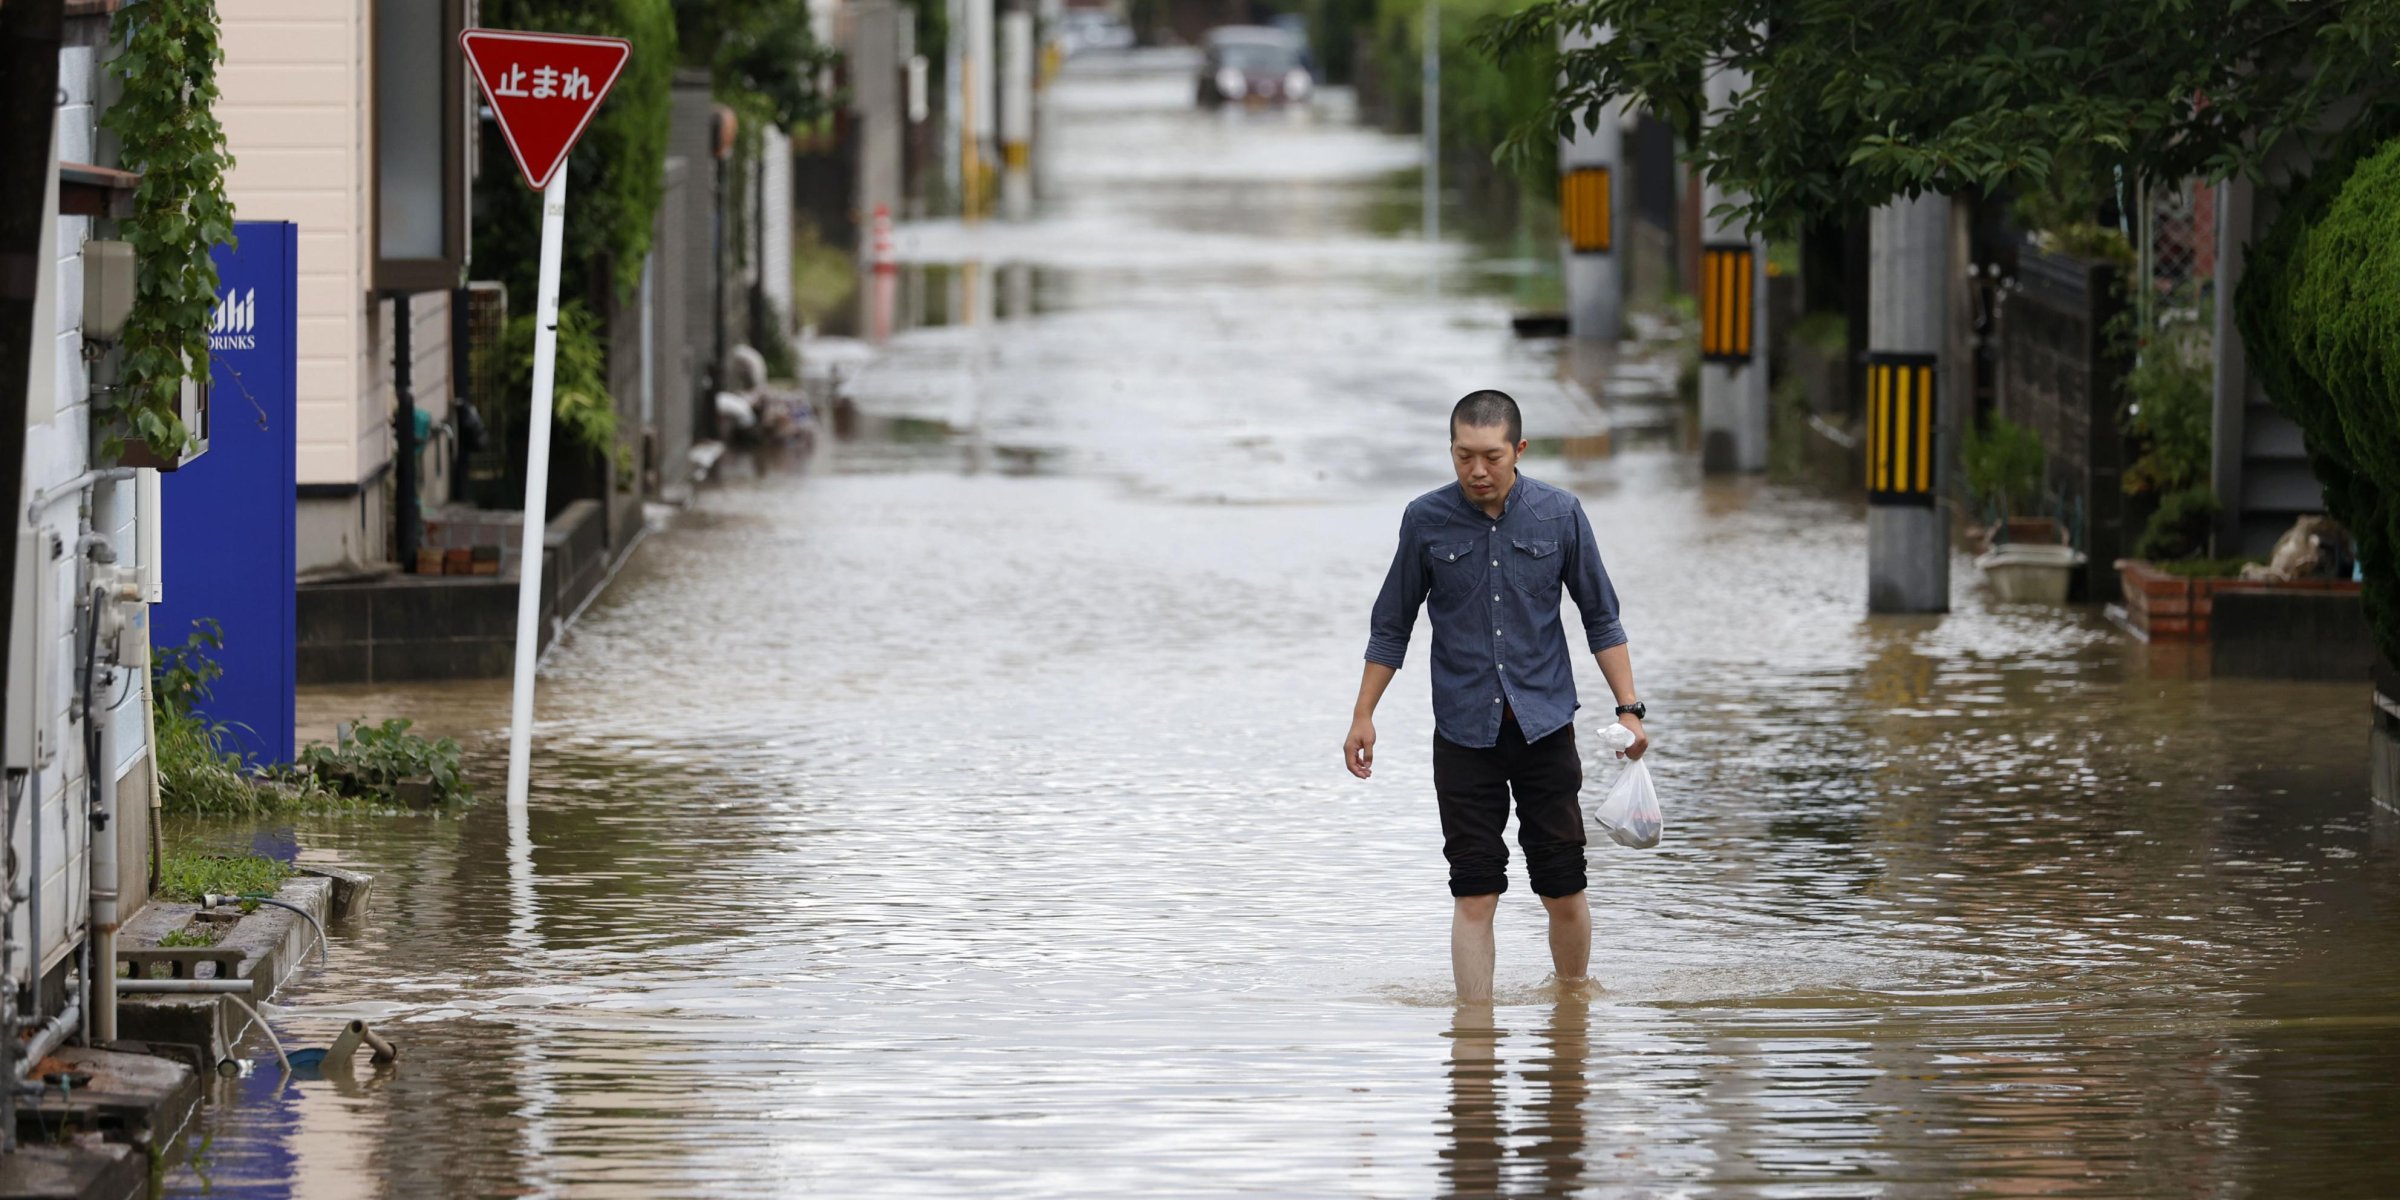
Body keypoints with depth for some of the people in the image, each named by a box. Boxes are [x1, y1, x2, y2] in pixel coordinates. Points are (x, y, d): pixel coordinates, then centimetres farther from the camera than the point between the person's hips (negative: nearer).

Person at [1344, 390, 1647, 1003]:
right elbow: (1391, 627, 8)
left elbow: (1601, 619, 7)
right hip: (1464, 733, 0)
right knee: (1474, 893, -5)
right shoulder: (1427, 521, -1)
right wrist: (1362, 716, 5)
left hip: (1544, 725, 0)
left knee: (1563, 889, 2)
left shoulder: (1560, 515, -1)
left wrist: (1629, 708, 1)